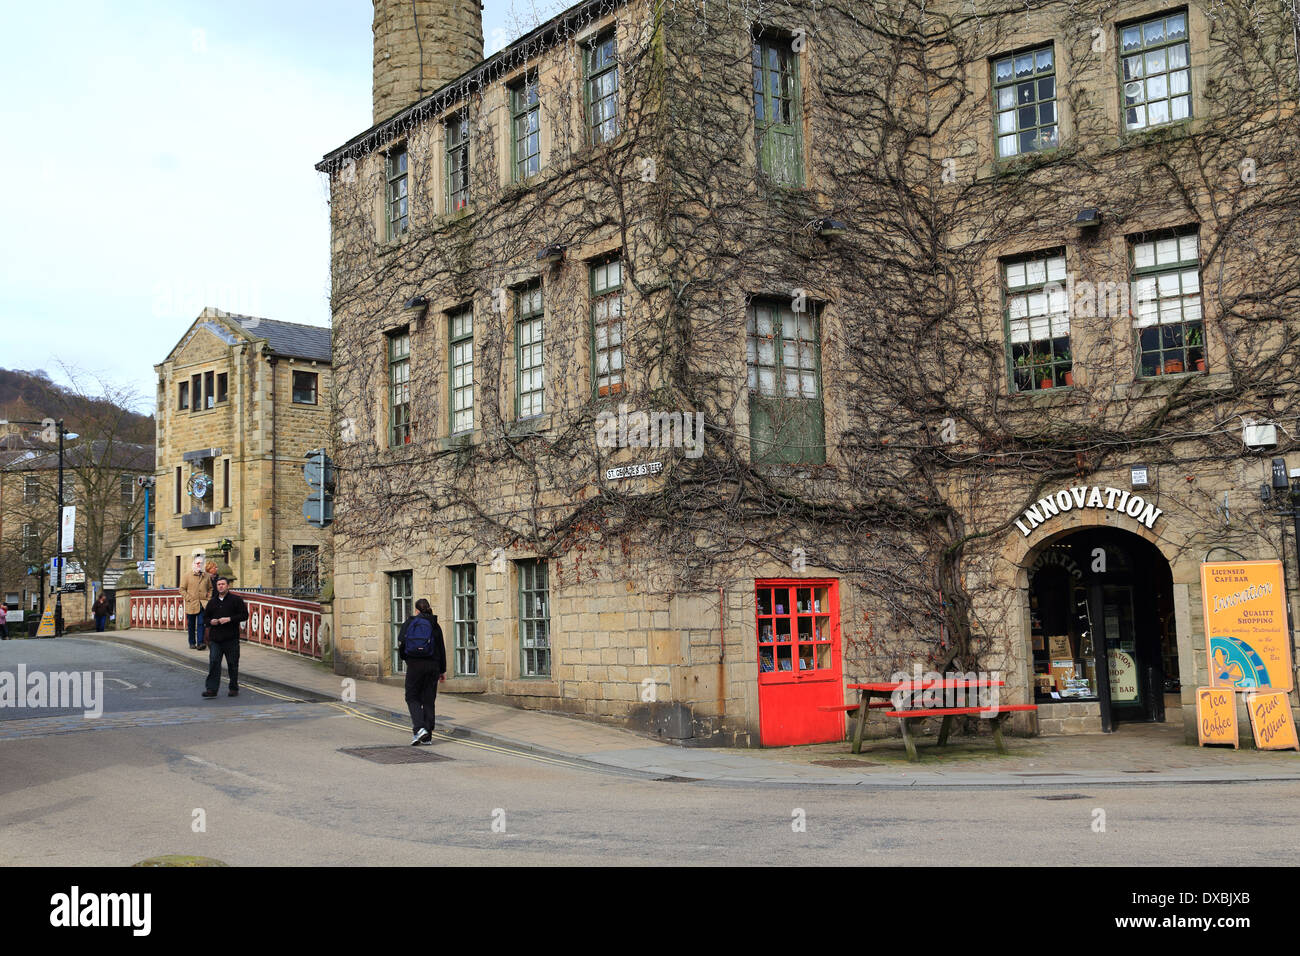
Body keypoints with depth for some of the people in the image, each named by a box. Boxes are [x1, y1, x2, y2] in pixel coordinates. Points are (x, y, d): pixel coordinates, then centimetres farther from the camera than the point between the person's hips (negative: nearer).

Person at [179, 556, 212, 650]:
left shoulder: (206, 576, 12)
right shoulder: (187, 576, 4)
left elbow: (210, 588, 21)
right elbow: (182, 589, 2)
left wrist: (209, 598, 7)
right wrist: (189, 599, -8)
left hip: (203, 604, 1)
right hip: (191, 605, -1)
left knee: (201, 623, -9)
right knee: (191, 625, 7)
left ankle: (200, 643, -12)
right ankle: (192, 643, 17)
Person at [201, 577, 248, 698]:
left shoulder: (236, 600, 0)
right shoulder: (212, 602, 14)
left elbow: (244, 615, -5)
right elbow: (206, 617, 23)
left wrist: (229, 619, -16)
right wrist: (210, 621, -1)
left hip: (231, 638, -3)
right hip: (215, 638, 3)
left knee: (233, 664, 4)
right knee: (213, 663, -5)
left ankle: (234, 689, 15)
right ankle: (212, 689, -3)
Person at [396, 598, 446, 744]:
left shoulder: (408, 623, 2)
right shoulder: (434, 626, 6)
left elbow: (401, 643, -3)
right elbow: (441, 649, 7)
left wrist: (405, 658, 17)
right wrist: (443, 670, 13)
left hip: (414, 665, -2)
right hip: (432, 665, 2)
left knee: (412, 697, 9)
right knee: (428, 700, 8)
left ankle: (419, 728, -12)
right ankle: (427, 736, 8)